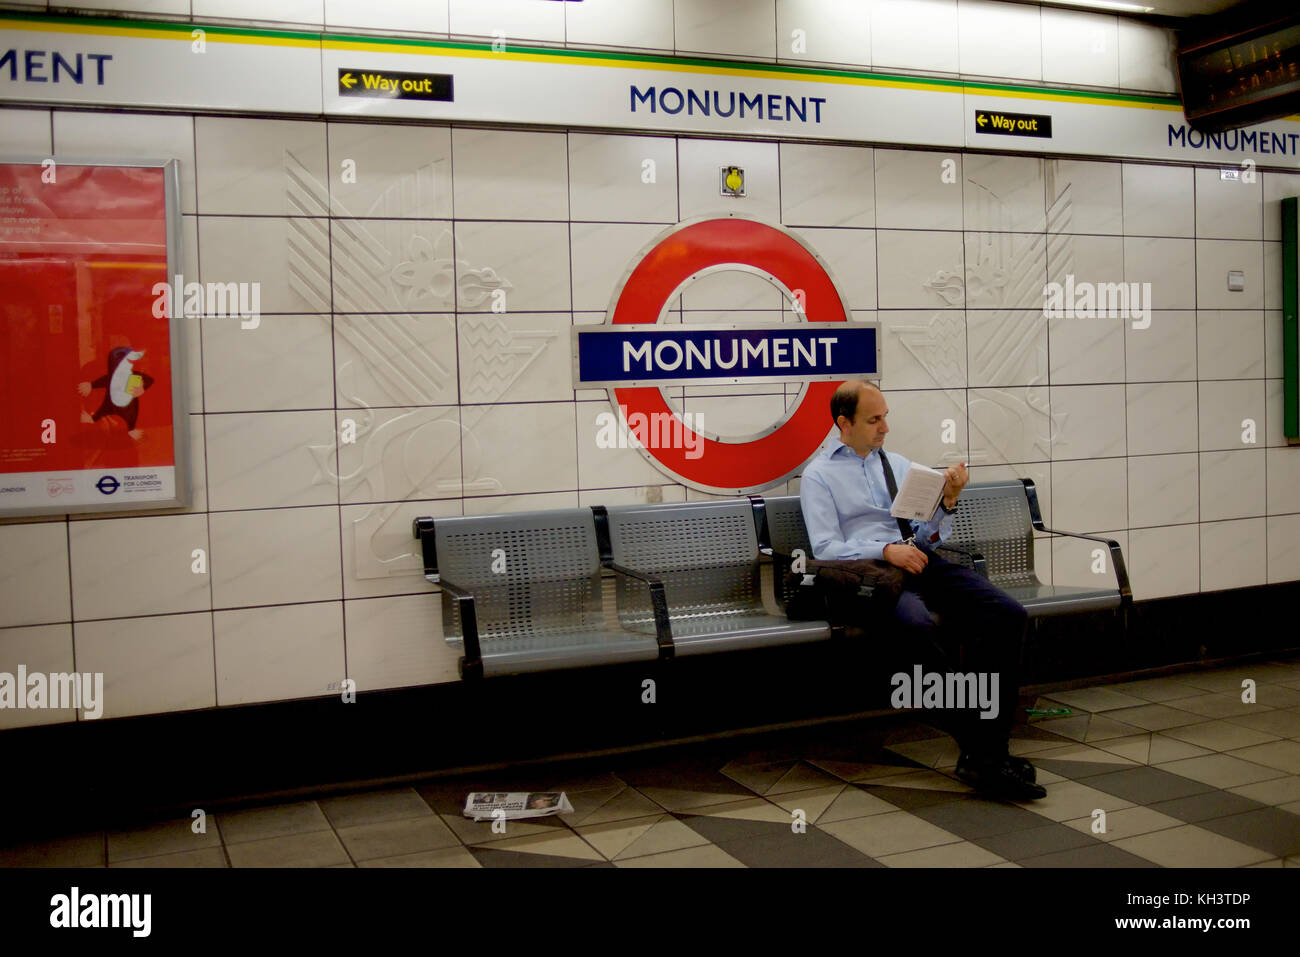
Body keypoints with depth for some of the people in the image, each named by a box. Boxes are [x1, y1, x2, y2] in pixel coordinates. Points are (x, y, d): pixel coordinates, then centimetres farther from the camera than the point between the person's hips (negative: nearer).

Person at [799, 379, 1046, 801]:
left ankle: (987, 754, -22)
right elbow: (825, 548, -3)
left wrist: (948, 500, 2)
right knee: (923, 628, -39)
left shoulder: (899, 464, 24)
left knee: (1008, 615, -21)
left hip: (922, 562, 6)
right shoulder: (818, 475, 9)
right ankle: (980, 750, -28)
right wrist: (886, 551, -16)